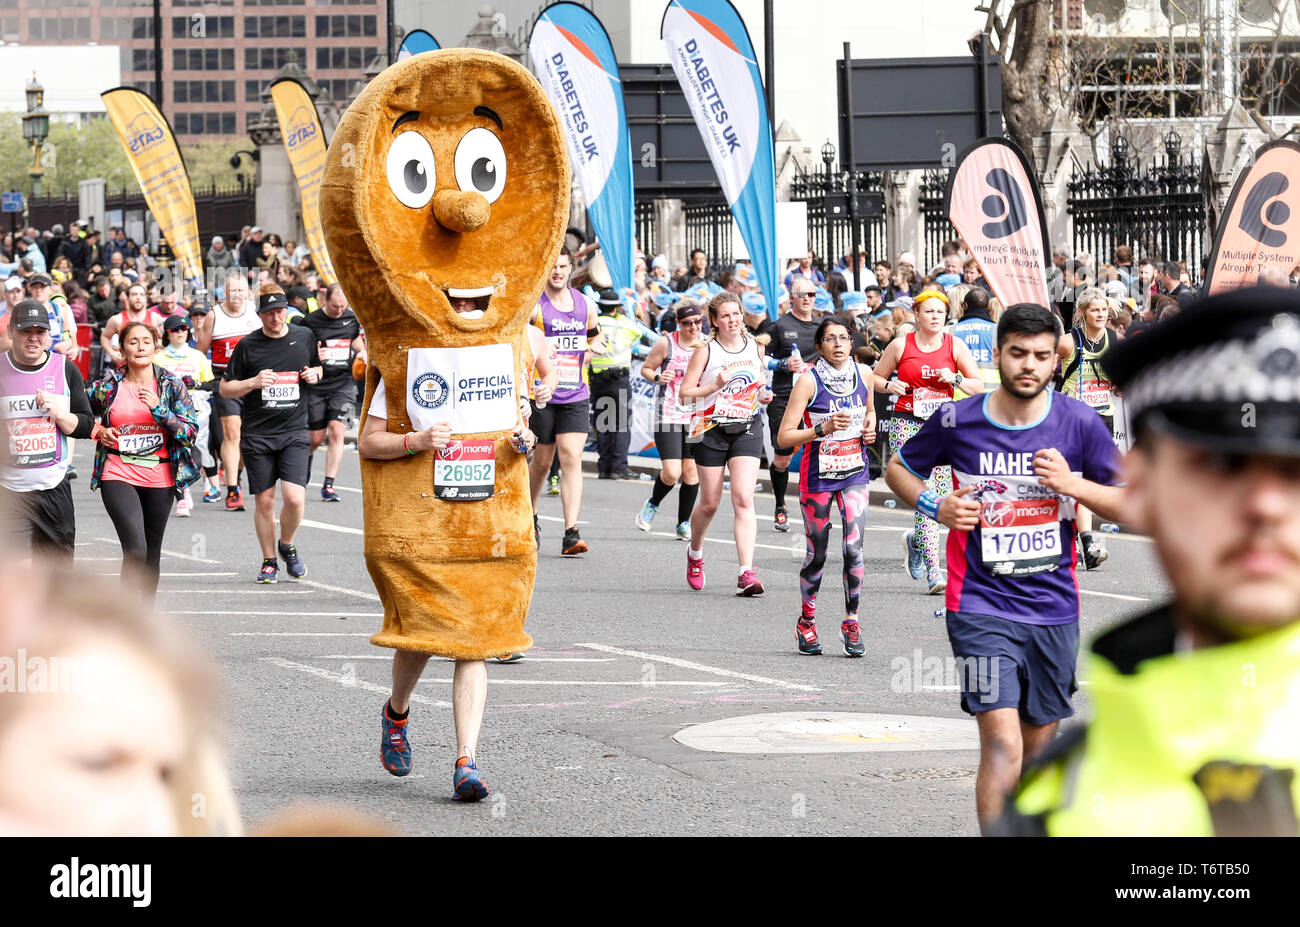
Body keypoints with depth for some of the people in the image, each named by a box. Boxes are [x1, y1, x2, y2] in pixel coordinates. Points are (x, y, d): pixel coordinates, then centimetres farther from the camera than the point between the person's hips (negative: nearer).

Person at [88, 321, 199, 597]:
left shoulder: (171, 384, 0)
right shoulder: (108, 385, -1)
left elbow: (191, 431, -5)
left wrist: (159, 409, -17)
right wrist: (98, 431, -3)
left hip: (160, 478, 2)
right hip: (118, 475, -2)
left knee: (152, 552, 13)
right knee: (135, 549, -19)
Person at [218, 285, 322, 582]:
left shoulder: (304, 337, 5)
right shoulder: (248, 345, -2)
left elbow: (316, 367, 24)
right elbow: (225, 388, 3)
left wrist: (314, 375, 0)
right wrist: (254, 382, -14)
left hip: (294, 431, 1)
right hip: (257, 433, -1)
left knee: (294, 497, -12)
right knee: (264, 500, 4)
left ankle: (287, 546, 15)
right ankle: (269, 561, 20)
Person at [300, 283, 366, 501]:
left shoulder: (352, 319, 5)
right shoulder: (310, 321, -5)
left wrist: (363, 353, 3)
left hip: (343, 384, 1)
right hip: (316, 385, -1)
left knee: (336, 430, -14)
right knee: (317, 438, 4)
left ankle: (329, 485, -10)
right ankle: (306, 456, 43)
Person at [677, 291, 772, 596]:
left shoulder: (756, 347, 7)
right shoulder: (706, 351, -5)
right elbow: (684, 391, -6)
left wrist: (764, 395, 2)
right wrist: (717, 385, -20)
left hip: (747, 429, 2)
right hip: (711, 430, -2)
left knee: (743, 499, -14)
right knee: (710, 503, 7)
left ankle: (746, 573, -20)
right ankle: (695, 554, 38)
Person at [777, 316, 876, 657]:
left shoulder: (864, 374, 0)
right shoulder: (809, 380, -13)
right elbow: (785, 437, -14)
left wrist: (870, 429, 0)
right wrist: (823, 428, -26)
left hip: (855, 474, 3)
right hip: (818, 475, -3)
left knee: (854, 549, -10)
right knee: (816, 554, 7)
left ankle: (851, 623, 2)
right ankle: (807, 620, 27)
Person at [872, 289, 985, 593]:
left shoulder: (954, 345, 6)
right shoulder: (901, 345, 3)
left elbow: (979, 386, 8)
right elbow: (876, 378, 14)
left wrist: (955, 379, -11)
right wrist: (890, 385, -8)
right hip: (907, 425, -3)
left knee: (942, 497, 3)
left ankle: (916, 540, 36)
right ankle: (933, 569, -17)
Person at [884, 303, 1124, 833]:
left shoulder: (1079, 423, -2)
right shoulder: (958, 420, -5)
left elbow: (1129, 505, 3)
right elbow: (897, 467, 13)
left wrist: (1071, 483, -14)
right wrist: (936, 507, -6)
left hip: (1054, 608, 3)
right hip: (981, 606, -3)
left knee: (1038, 748, 14)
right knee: (1002, 745, -17)